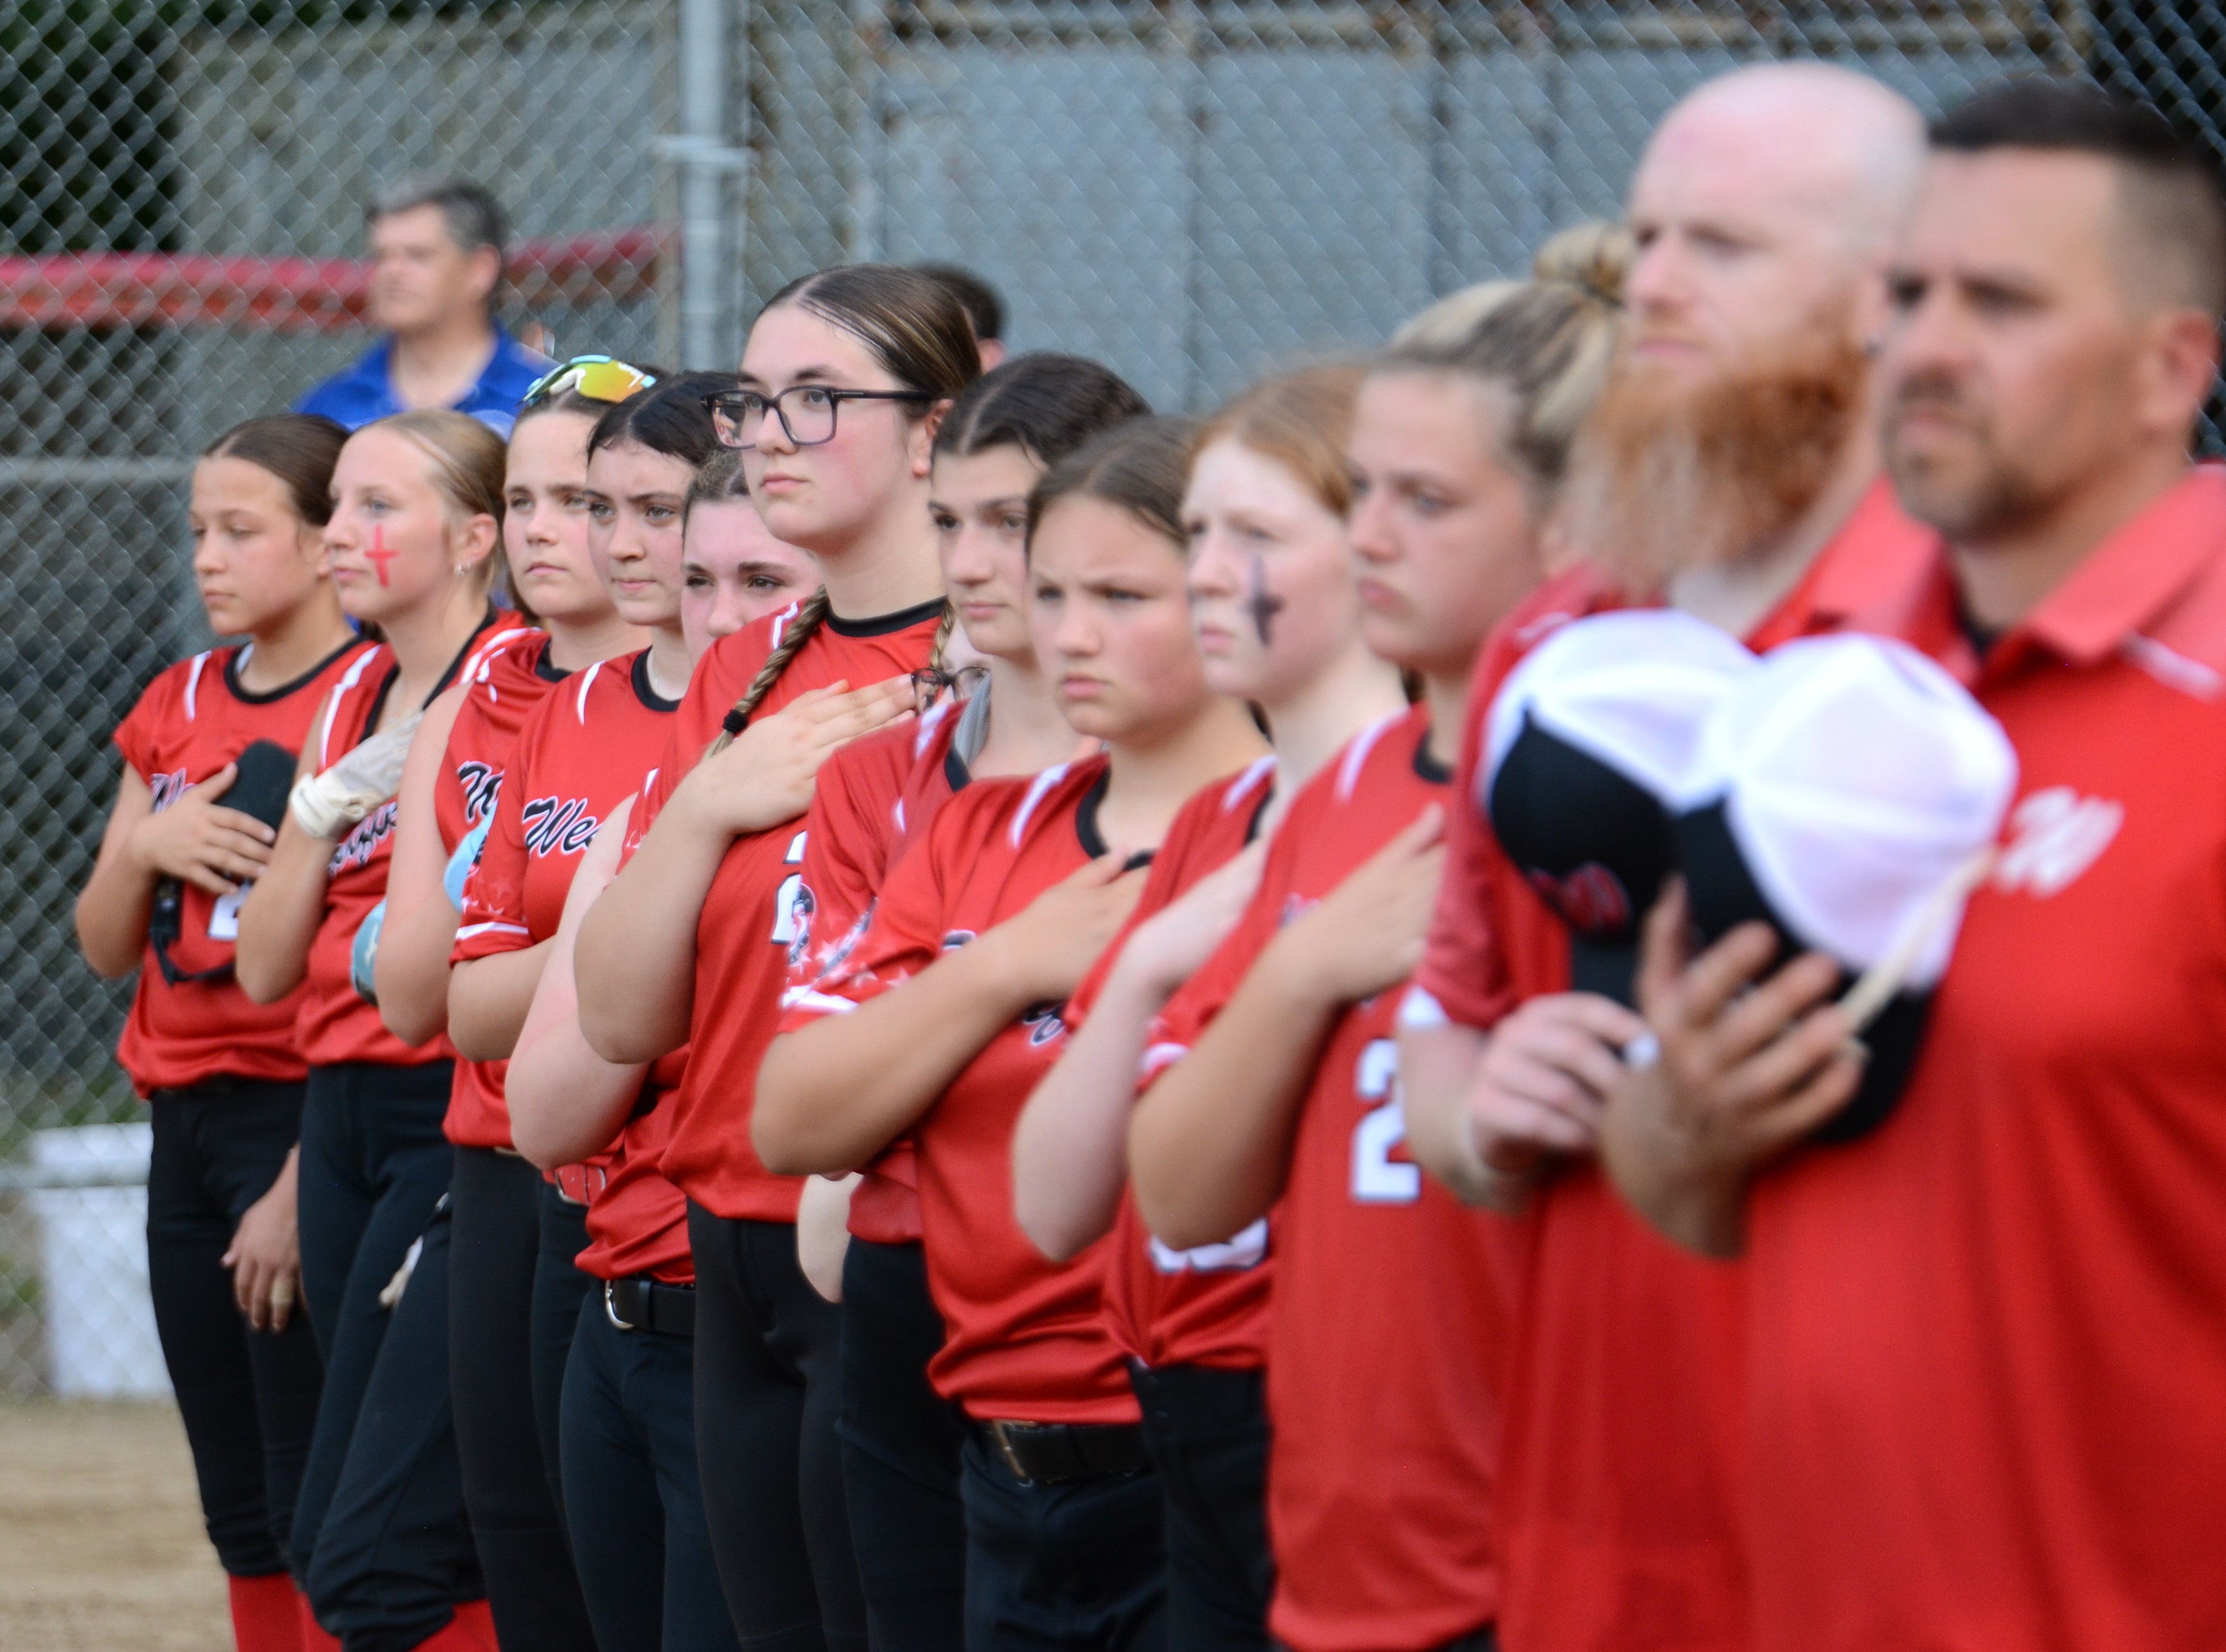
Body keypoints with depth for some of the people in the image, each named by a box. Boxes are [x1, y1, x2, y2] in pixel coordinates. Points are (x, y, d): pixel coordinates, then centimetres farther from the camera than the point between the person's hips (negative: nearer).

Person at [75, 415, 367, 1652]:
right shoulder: (178, 708, 13)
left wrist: (301, 1188, -16)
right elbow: (106, 948, 16)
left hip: (302, 1121, -8)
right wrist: (148, 848, -6)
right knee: (240, 1509, 9)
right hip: (185, 1121, 8)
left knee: (316, 1509, -9)